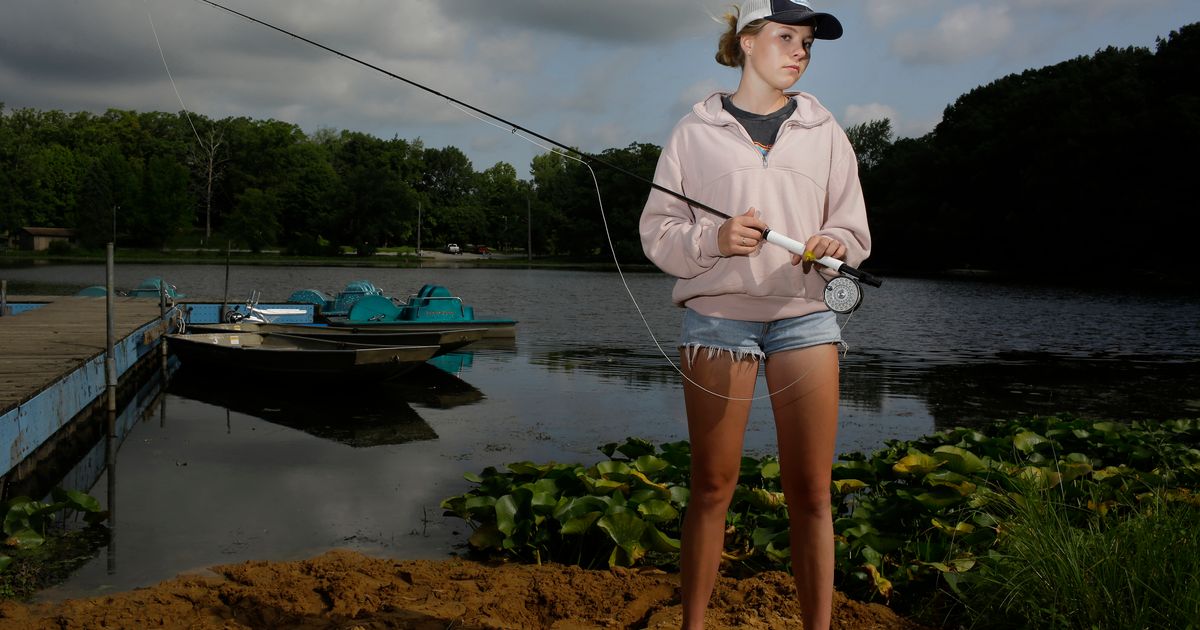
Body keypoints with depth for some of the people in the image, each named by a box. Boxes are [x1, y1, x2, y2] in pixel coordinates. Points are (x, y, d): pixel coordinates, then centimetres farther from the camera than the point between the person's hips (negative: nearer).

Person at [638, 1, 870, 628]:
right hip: (718, 314, -2)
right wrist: (715, 238, -15)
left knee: (810, 492, 0)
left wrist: (833, 244, -10)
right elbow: (657, 230, 4)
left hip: (805, 315, 2)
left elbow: (854, 229, 13)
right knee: (711, 487, 3)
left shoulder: (824, 131, 13)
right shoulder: (696, 131, 6)